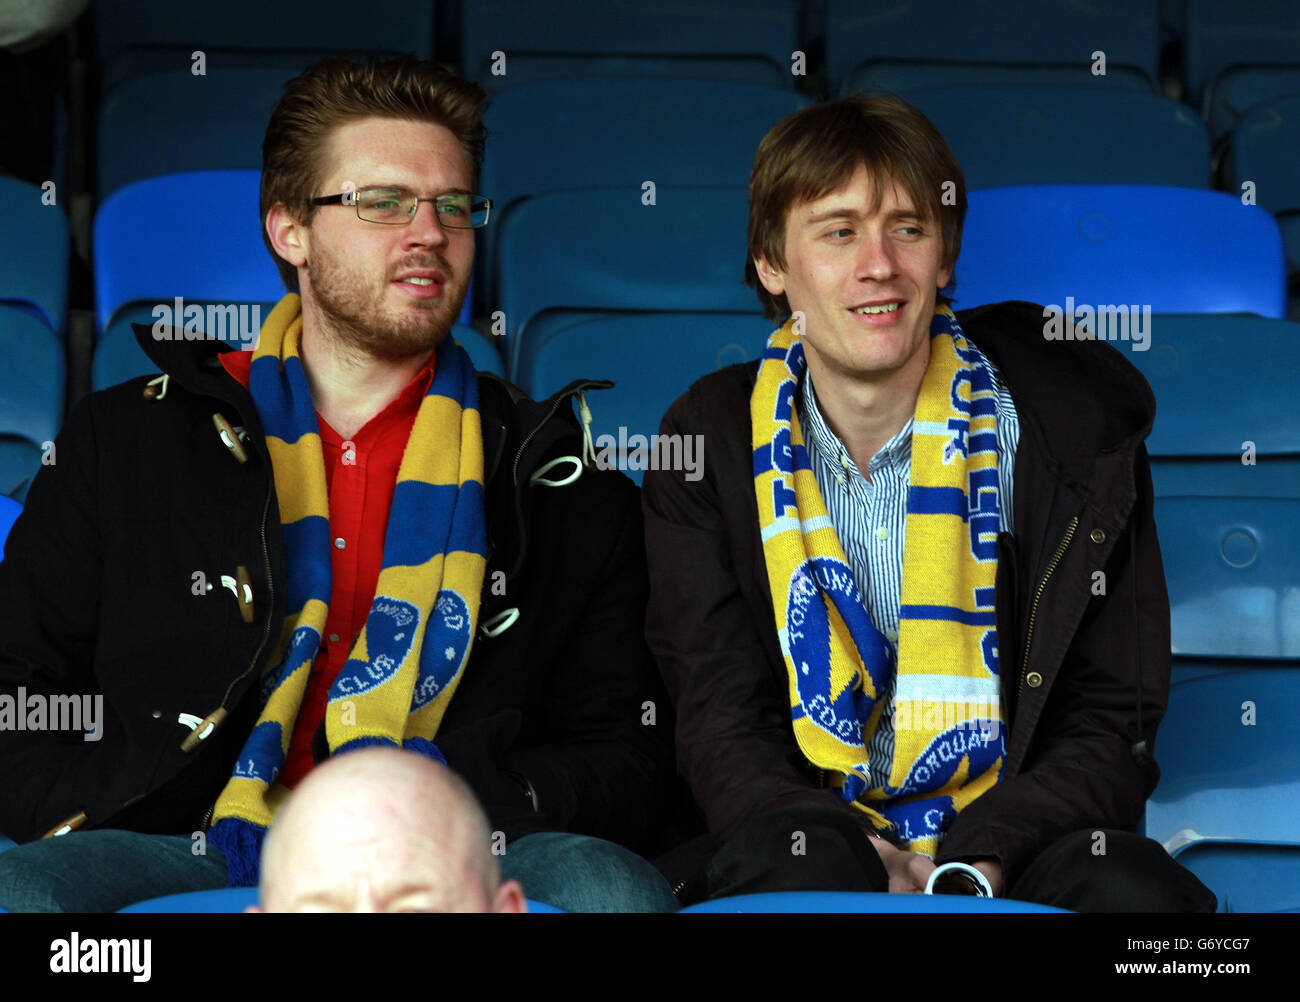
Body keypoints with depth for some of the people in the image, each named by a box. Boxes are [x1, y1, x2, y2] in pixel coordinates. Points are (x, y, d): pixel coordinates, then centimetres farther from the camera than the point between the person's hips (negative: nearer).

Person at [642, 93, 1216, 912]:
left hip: (1012, 837, 0)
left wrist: (978, 862, -19)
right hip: (810, 821, 0)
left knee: (1134, 887, -31)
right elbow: (723, 726, -1)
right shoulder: (712, 445, 3)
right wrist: (872, 867, -21)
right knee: (798, 859, -35)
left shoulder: (1076, 423, 1)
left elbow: (1110, 721, 0)